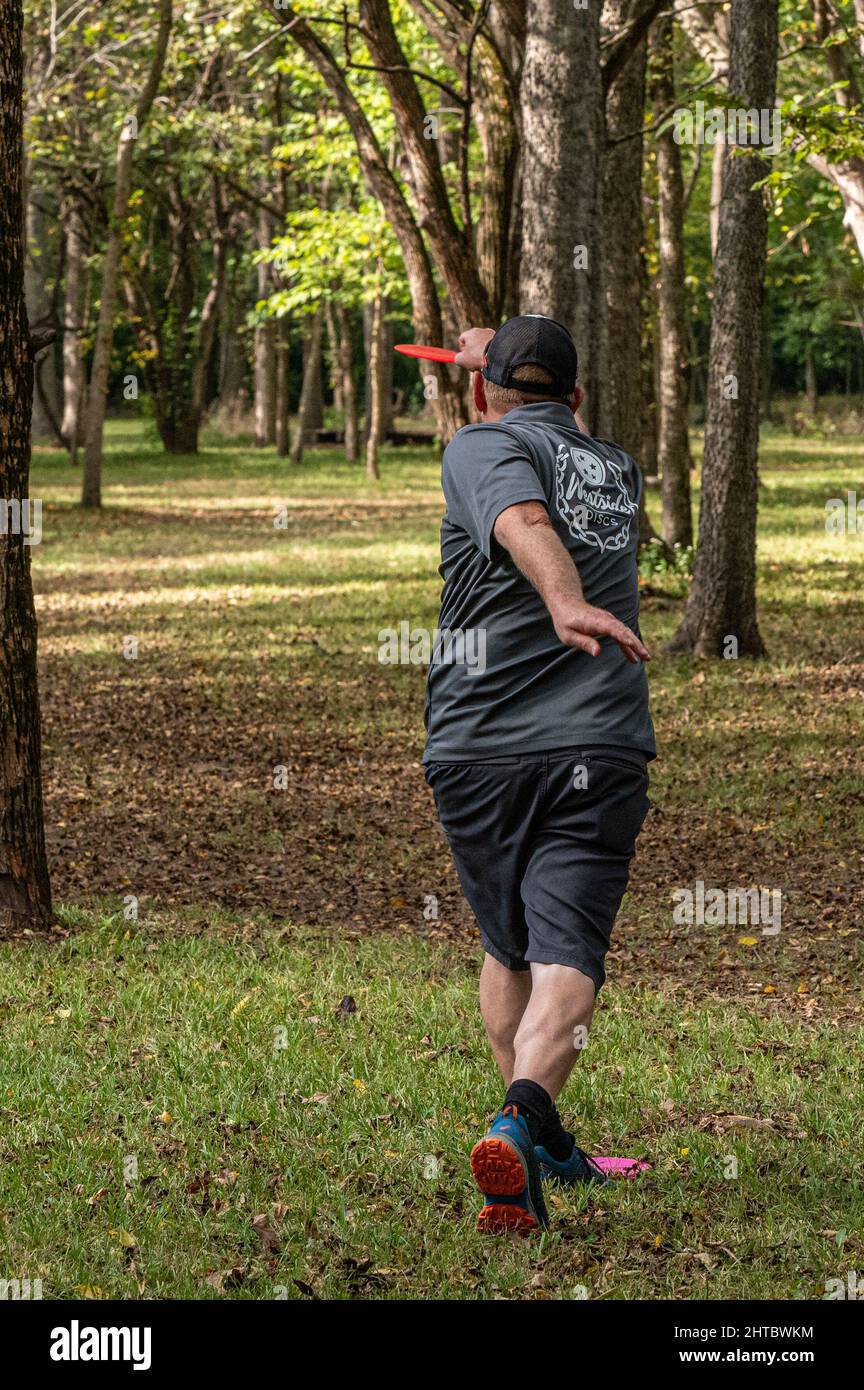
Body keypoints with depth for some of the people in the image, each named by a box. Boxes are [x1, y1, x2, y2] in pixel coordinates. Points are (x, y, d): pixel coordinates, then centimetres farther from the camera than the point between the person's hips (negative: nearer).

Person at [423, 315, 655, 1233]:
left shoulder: (484, 445, 2)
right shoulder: (618, 469, 19)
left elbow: (525, 521, -22)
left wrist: (562, 600, -40)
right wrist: (520, 363, 58)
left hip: (476, 752, -1)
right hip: (598, 752, 1)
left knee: (509, 948, 18)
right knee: (564, 957, -9)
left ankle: (545, 1150, 27)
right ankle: (524, 1116, -35)